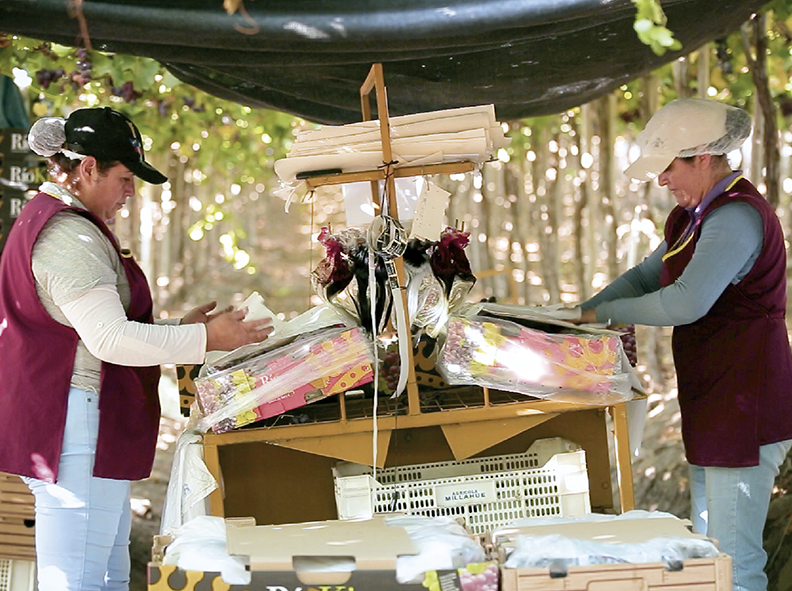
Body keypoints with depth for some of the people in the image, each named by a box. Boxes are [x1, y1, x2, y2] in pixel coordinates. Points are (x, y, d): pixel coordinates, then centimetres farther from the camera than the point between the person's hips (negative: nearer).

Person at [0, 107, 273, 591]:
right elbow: (109, 339, -21)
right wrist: (204, 339, -14)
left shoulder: (46, 221, 20)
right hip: (77, 427, -12)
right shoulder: (68, 235, -16)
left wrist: (181, 327, 19)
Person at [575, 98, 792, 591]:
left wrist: (606, 312, -16)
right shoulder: (697, 216, 15)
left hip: (747, 402, -11)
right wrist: (578, 315, 9)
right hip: (714, 403, 11)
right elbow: (646, 276, 23)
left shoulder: (737, 217, -19)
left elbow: (687, 302, -29)